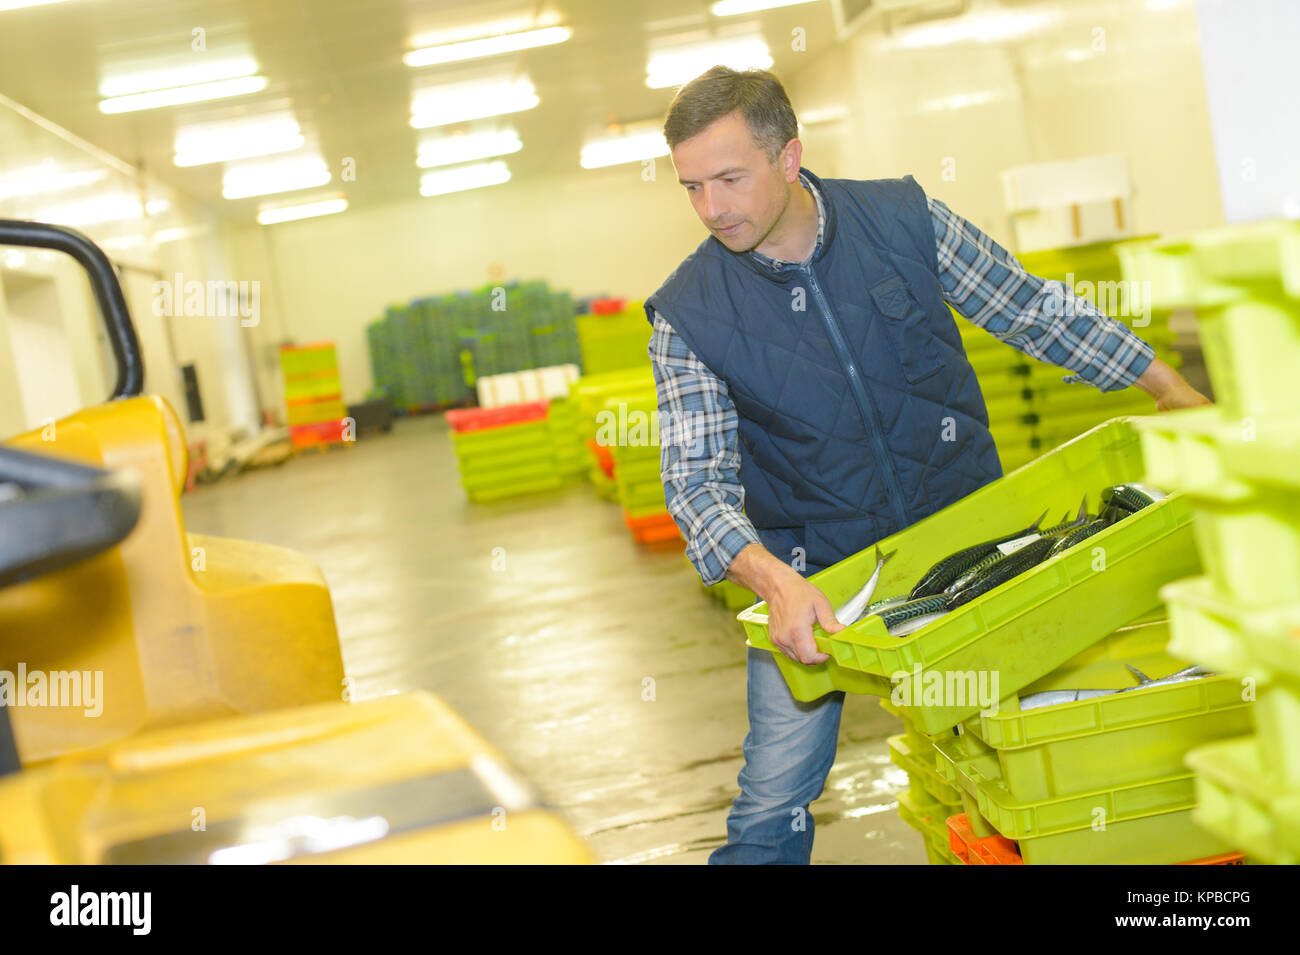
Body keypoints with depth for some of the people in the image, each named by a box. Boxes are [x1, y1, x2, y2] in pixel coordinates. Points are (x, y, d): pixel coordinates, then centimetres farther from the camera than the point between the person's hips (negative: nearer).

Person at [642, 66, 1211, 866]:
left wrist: (1175, 391, 5)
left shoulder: (902, 217, -9)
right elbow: (698, 481, -16)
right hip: (812, 568, -1)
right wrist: (773, 581, -34)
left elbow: (1032, 310, 2)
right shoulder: (687, 315, -12)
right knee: (774, 801, -6)